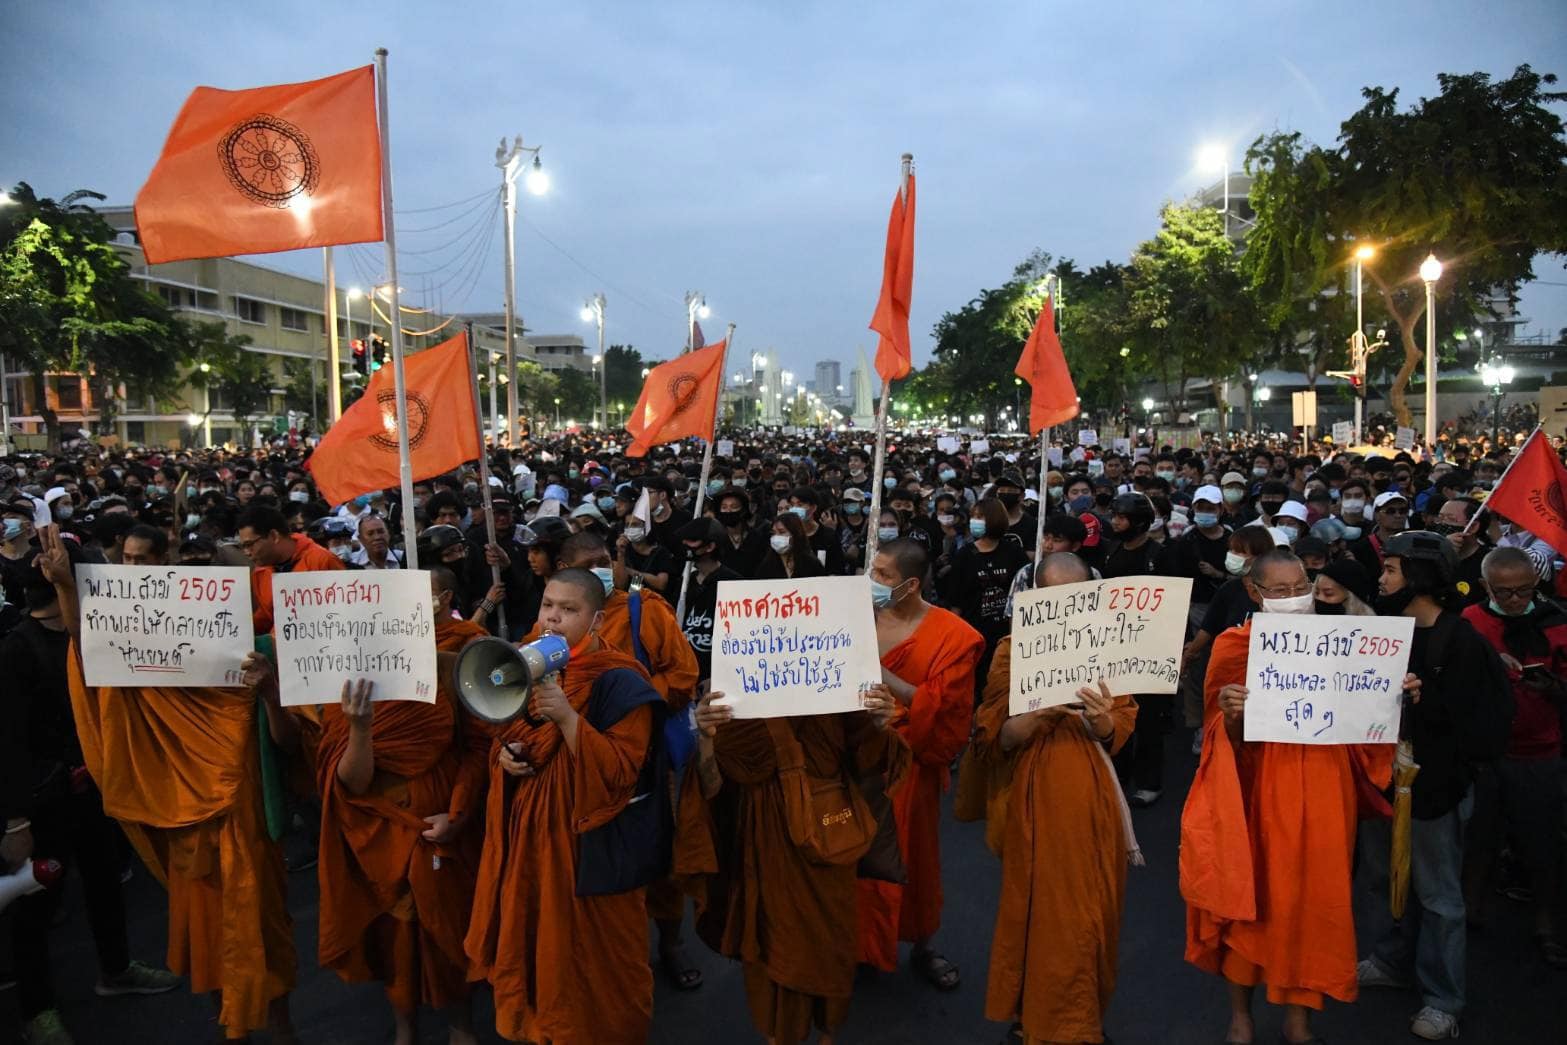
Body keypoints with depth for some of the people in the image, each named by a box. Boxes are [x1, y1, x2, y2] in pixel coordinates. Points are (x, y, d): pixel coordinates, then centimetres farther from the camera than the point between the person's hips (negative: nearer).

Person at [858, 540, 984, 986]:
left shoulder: (952, 635, -10)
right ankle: (856, 945, 28)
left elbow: (938, 706, -17)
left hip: (908, 762, -2)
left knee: (911, 857, 13)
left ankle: (922, 948, 34)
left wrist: (881, 672, -22)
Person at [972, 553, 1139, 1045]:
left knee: (1092, 911, 11)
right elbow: (992, 741, -8)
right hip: (1035, 801, -3)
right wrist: (1038, 713, -24)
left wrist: (1104, 721, -18)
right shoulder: (1014, 651, -4)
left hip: (1092, 800, 3)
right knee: (1038, 911, 3)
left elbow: (1121, 734, 5)